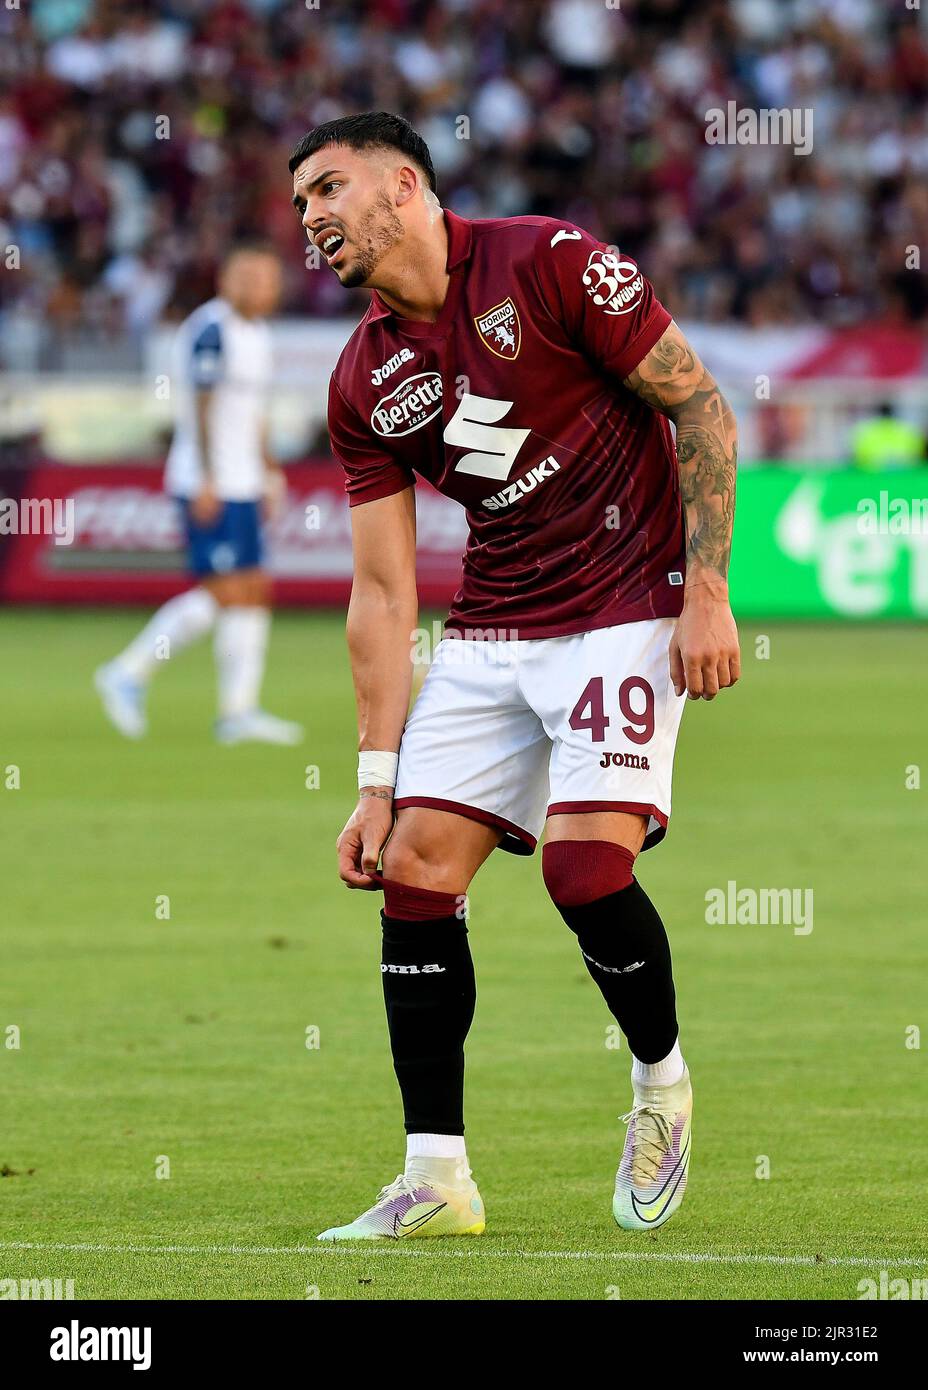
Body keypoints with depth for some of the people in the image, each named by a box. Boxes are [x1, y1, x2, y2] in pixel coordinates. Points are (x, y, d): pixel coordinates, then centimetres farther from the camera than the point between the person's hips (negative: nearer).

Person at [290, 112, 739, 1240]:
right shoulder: (364, 382, 6)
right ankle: (436, 1179, 1)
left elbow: (699, 405, -7)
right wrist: (377, 781, 4)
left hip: (627, 611, -6)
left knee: (585, 864, -20)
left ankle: (662, 1083, 9)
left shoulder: (548, 262, -11)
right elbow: (382, 594, 8)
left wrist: (706, 590, -13)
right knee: (415, 869, -5)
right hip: (490, 630, 6)